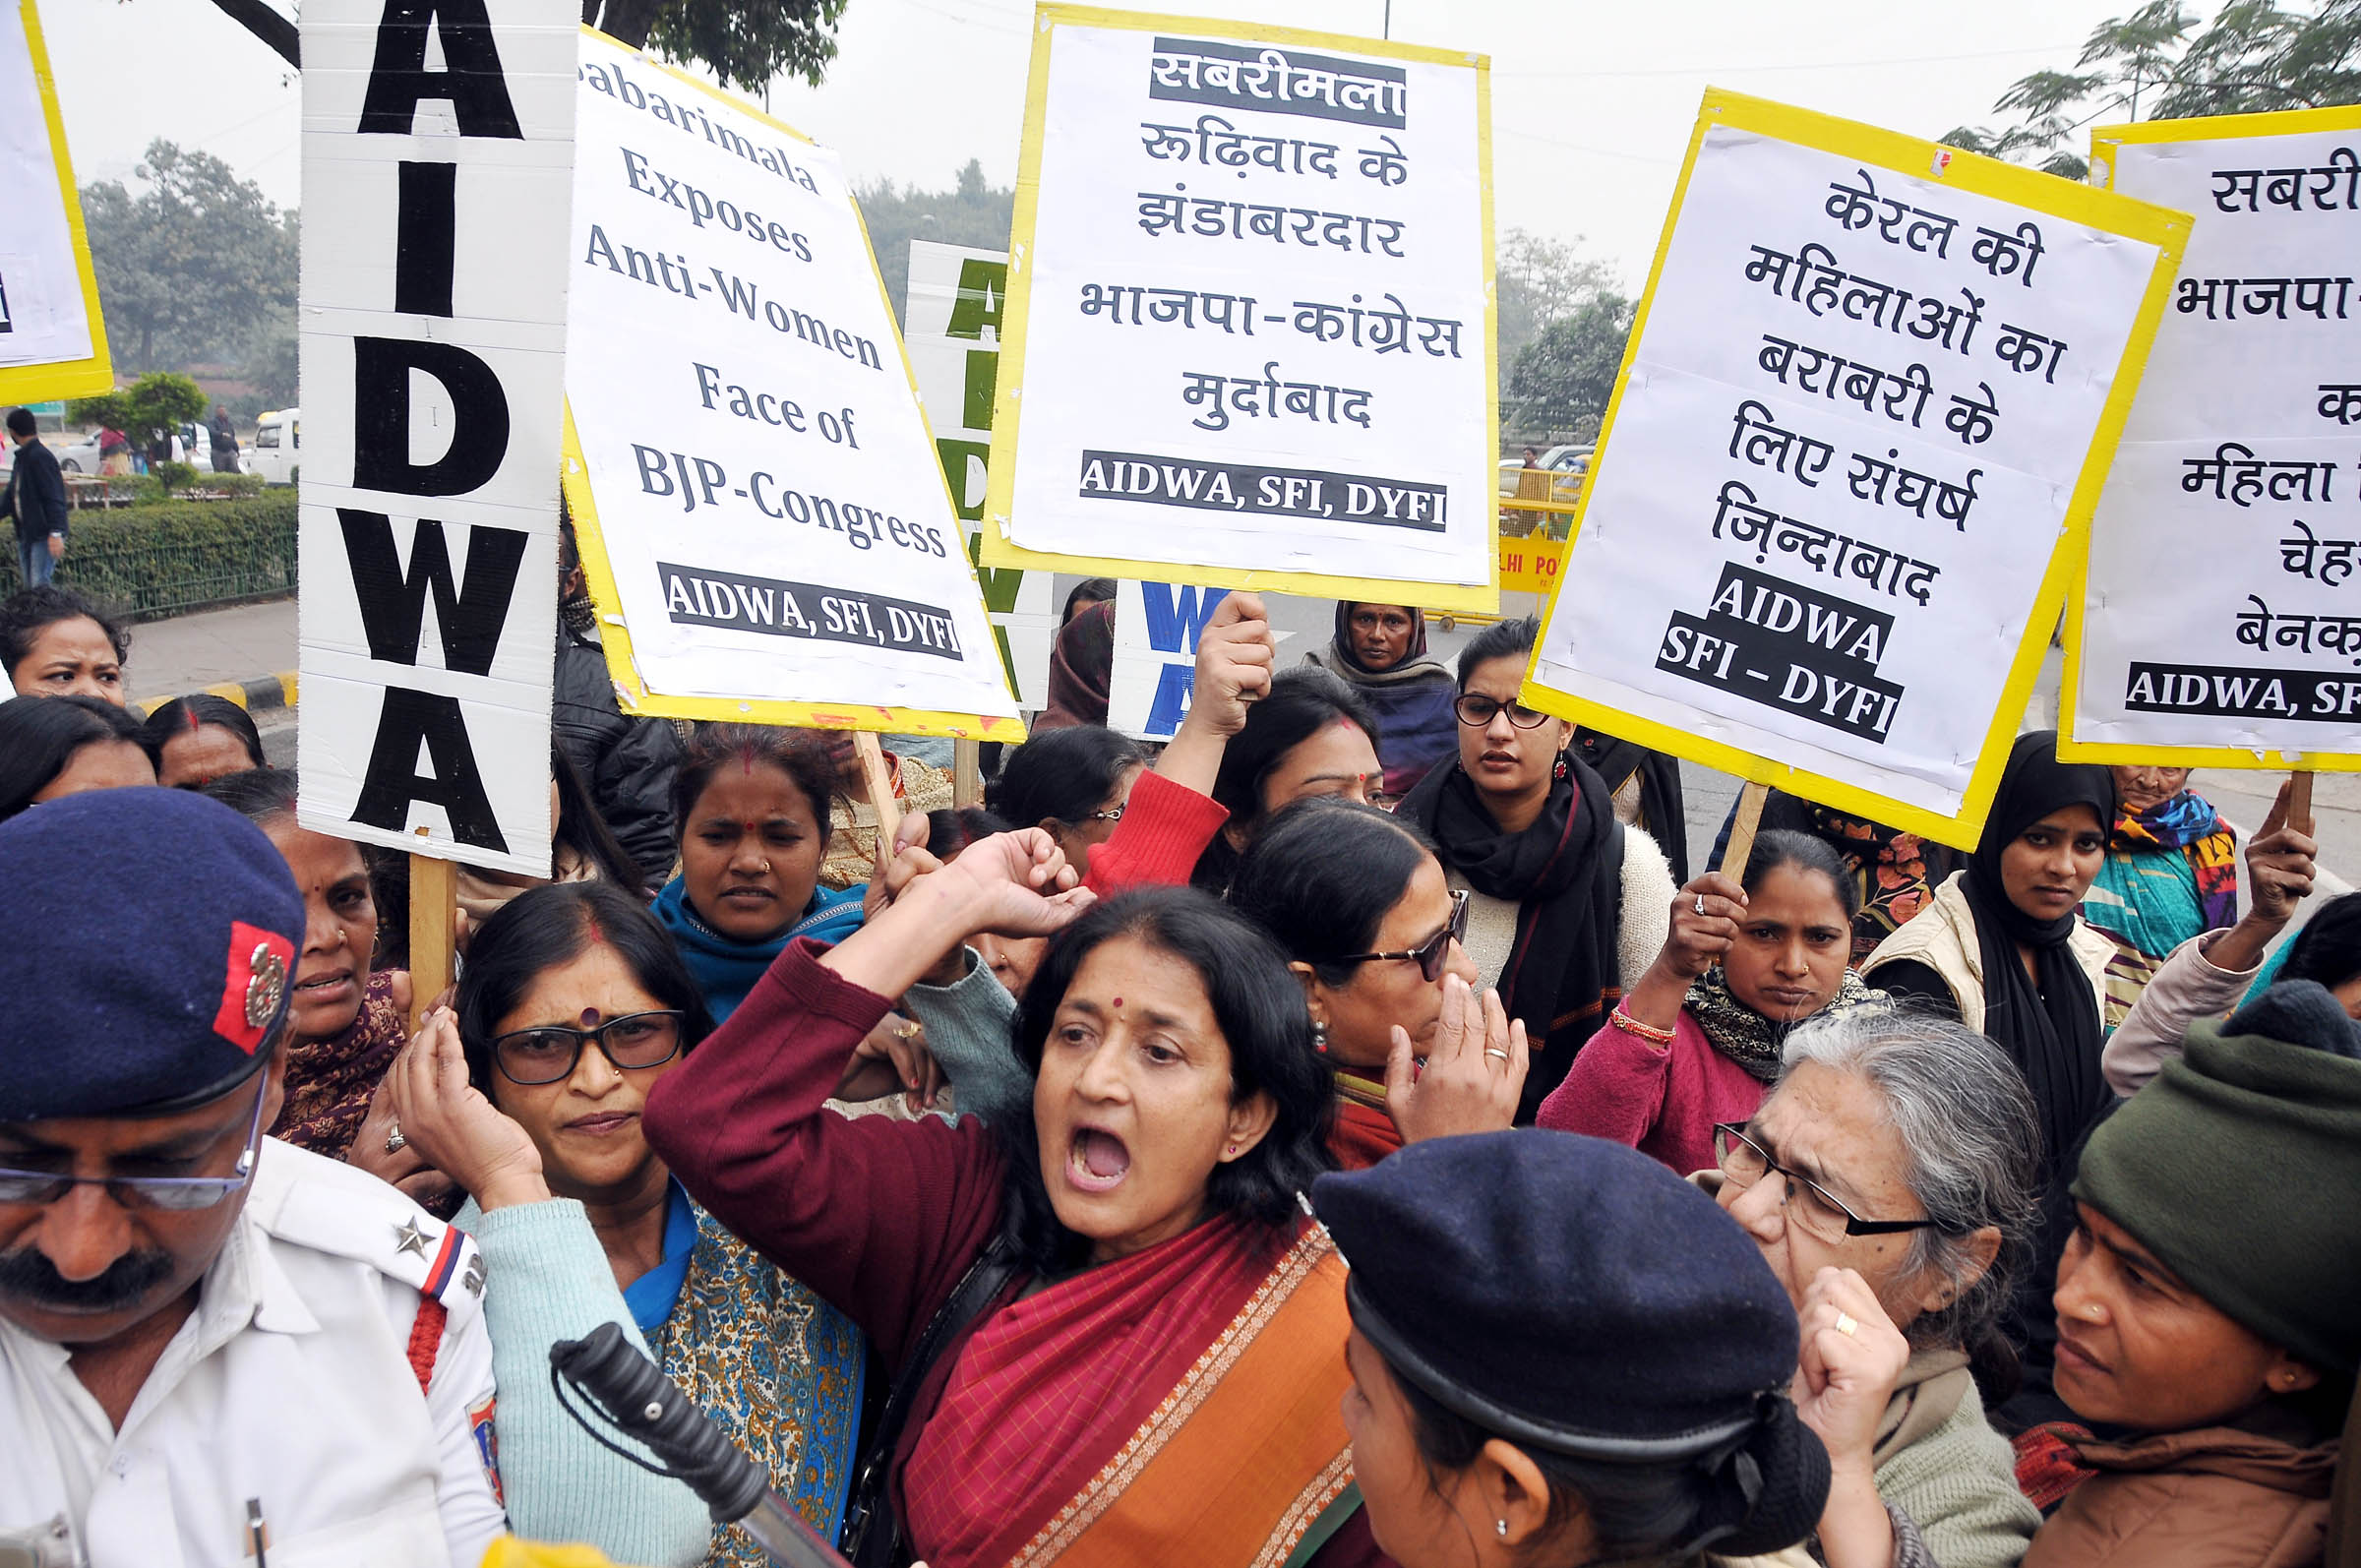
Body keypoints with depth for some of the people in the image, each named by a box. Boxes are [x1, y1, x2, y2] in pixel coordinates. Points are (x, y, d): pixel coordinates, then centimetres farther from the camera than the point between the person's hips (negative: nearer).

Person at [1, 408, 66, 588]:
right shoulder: (21, 457, 15)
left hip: (43, 535, -9)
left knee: (40, 586, -13)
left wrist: (55, 533, -25)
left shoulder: (41, 457, -14)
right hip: (25, 534, 9)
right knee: (30, 586, 10)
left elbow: (55, 498, -20)